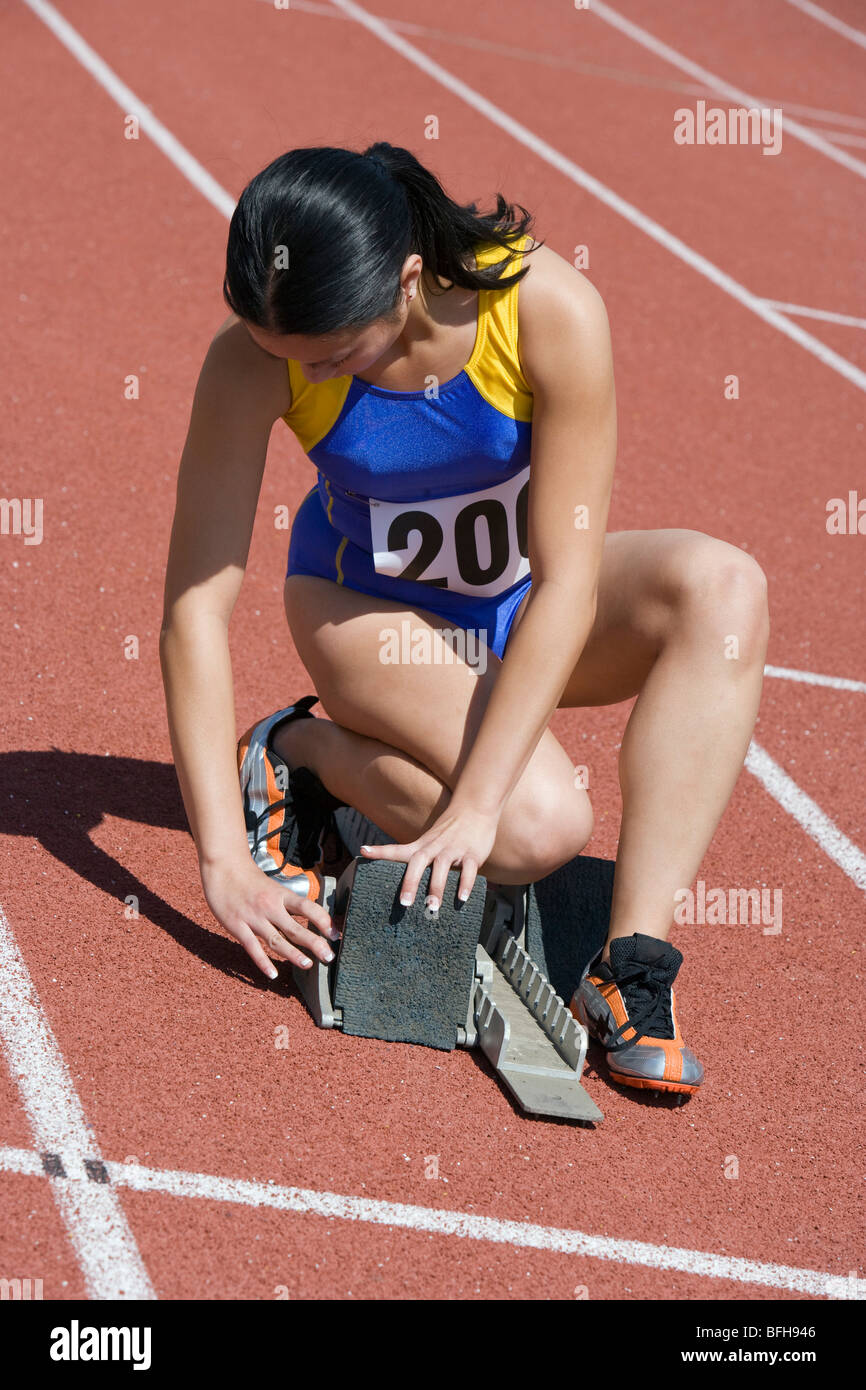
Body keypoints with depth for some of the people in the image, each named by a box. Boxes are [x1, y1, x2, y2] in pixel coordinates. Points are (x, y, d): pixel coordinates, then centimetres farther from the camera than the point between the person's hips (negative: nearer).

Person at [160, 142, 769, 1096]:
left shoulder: (551, 312, -30)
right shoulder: (252, 358, -26)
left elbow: (568, 583, -29)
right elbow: (196, 600, -25)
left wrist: (472, 804, -35)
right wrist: (223, 860, -29)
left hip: (527, 607, 2)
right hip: (370, 606, -2)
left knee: (722, 585, -31)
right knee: (540, 824, -30)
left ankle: (633, 966, -29)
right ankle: (301, 753, -1)